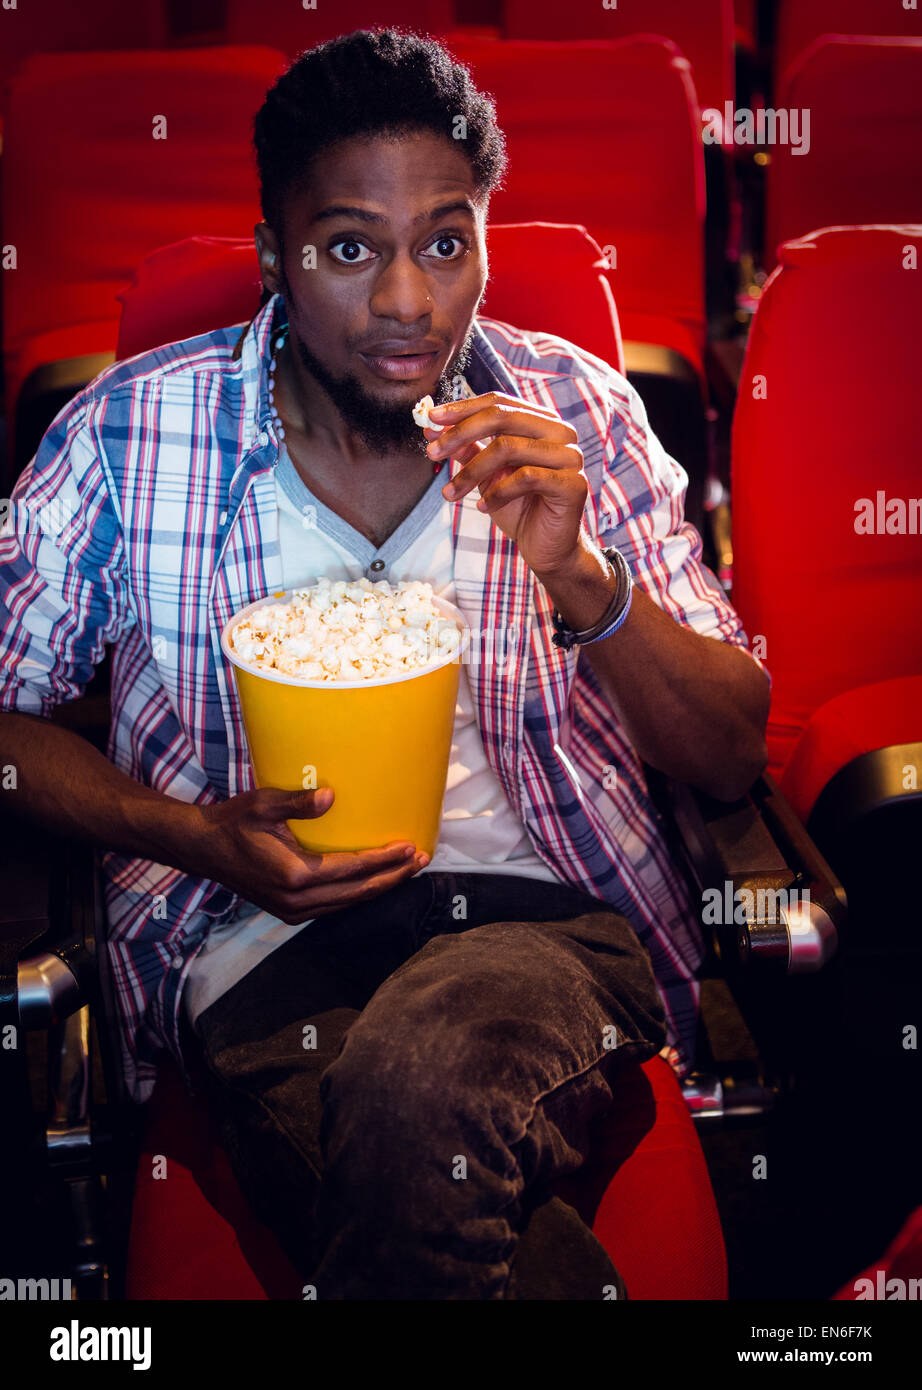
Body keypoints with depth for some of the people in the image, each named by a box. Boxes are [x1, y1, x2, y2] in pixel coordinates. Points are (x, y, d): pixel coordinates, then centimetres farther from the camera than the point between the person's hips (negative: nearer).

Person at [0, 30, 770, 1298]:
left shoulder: (576, 415, 3)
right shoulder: (132, 430, 0)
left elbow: (732, 757, 3)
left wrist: (581, 577, -16)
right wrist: (197, 837, -10)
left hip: (547, 909, 1)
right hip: (262, 933, 0)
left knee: (422, 1085, -34)